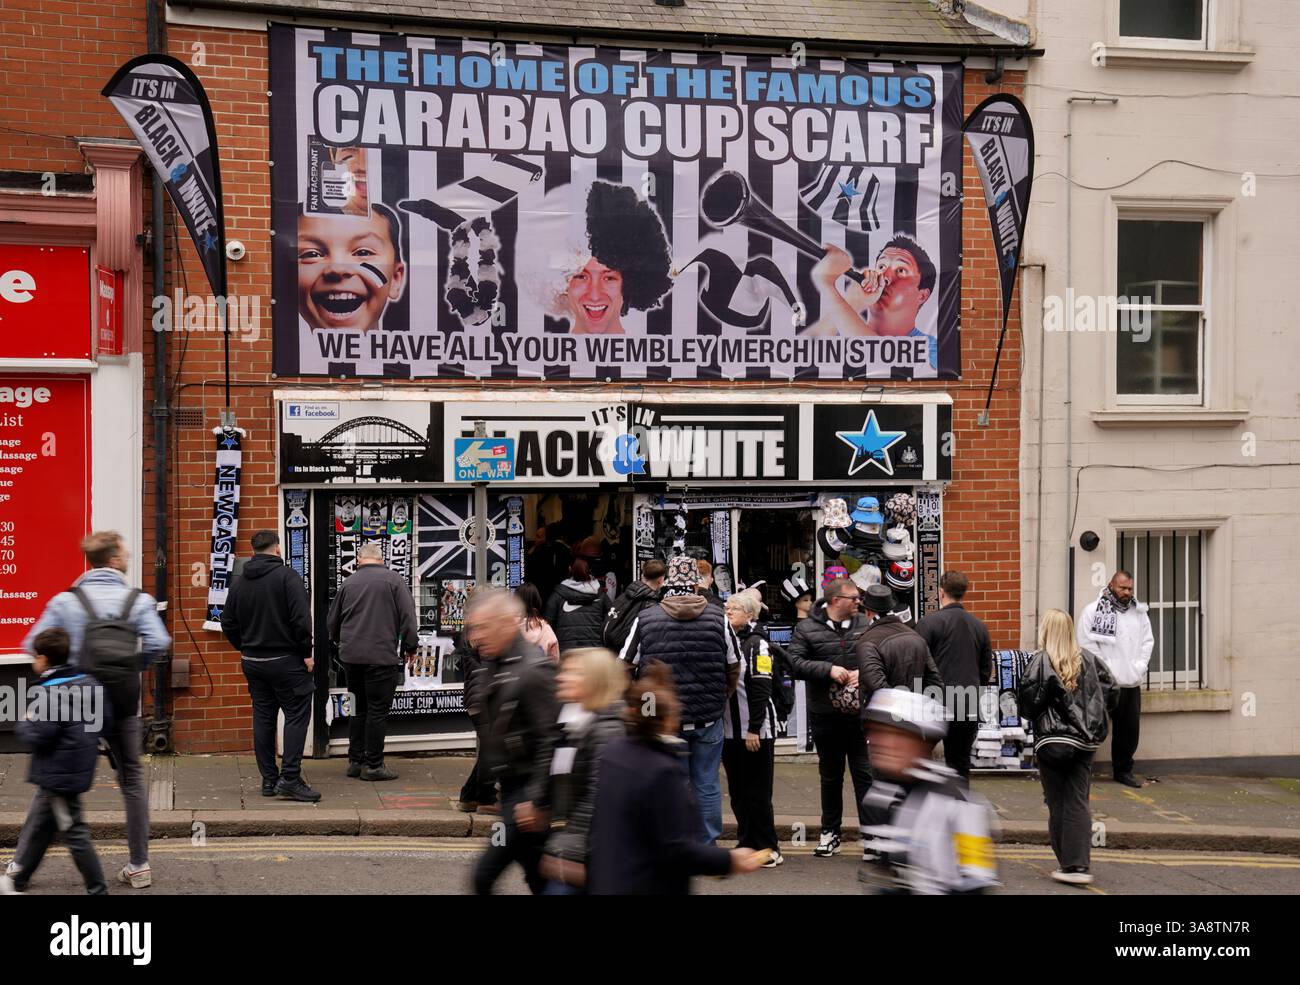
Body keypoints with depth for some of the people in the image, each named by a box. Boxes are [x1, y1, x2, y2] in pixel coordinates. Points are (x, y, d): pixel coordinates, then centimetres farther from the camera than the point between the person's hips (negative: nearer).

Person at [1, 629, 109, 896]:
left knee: (74, 833, 0)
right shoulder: (89, 683, 3)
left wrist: (25, 723, -3)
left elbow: (35, 737, -22)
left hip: (59, 774, -9)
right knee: (36, 827, 22)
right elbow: (106, 717, 6)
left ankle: (98, 890, 6)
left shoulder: (51, 693, -22)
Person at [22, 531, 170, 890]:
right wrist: (134, 668, 0)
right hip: (122, 703, 0)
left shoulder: (66, 600, -3)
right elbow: (158, 643, -19)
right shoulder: (138, 600, -5)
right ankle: (139, 865, 14)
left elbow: (33, 644, -7)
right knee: (132, 779, 13)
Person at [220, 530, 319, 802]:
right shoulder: (287, 576, -11)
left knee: (263, 719, 11)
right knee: (297, 715, -3)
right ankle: (290, 778, -11)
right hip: (286, 660, -6)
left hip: (253, 662, 6)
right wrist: (306, 652, -9)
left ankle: (268, 780, 14)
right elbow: (301, 619, -18)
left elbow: (228, 623, 12)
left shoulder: (239, 582, 8)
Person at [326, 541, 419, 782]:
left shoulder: (348, 583, 9)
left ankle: (355, 761, 20)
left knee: (360, 708, 16)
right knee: (378, 711, 0)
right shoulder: (393, 579, -3)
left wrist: (342, 641, 36)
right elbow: (407, 616, -7)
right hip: (381, 656, -5)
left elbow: (332, 620, 17)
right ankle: (373, 765, 2)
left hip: (352, 656, 5)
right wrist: (410, 646, 3)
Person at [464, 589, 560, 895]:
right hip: (510, 786, 9)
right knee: (539, 876, 15)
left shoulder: (534, 670, -19)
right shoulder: (491, 666, 10)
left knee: (485, 873, -11)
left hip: (527, 788, -9)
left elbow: (551, 739, -22)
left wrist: (537, 801, -23)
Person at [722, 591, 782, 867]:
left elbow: (760, 690, -14)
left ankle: (767, 849, 5)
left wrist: (754, 729, -18)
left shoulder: (757, 644, -8)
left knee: (757, 793, -2)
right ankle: (747, 845, 20)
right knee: (737, 792, 11)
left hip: (755, 731, -7)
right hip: (729, 730, 7)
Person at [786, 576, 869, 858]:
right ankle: (830, 832, 27)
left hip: (860, 714, 0)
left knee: (865, 773, -1)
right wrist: (828, 669, -20)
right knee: (830, 776, 14)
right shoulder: (807, 628, -3)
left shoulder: (864, 625, 4)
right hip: (825, 715, 0)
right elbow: (795, 663, -11)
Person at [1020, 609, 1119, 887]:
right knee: (1078, 804, 4)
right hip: (1085, 742, 3)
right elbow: (1112, 692, 3)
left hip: (1052, 742, -3)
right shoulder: (1089, 660, 3)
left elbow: (1029, 704, -11)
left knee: (1058, 804, 6)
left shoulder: (1040, 662, -10)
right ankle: (1079, 866, -5)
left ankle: (1068, 865, 8)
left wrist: (1037, 716, 10)